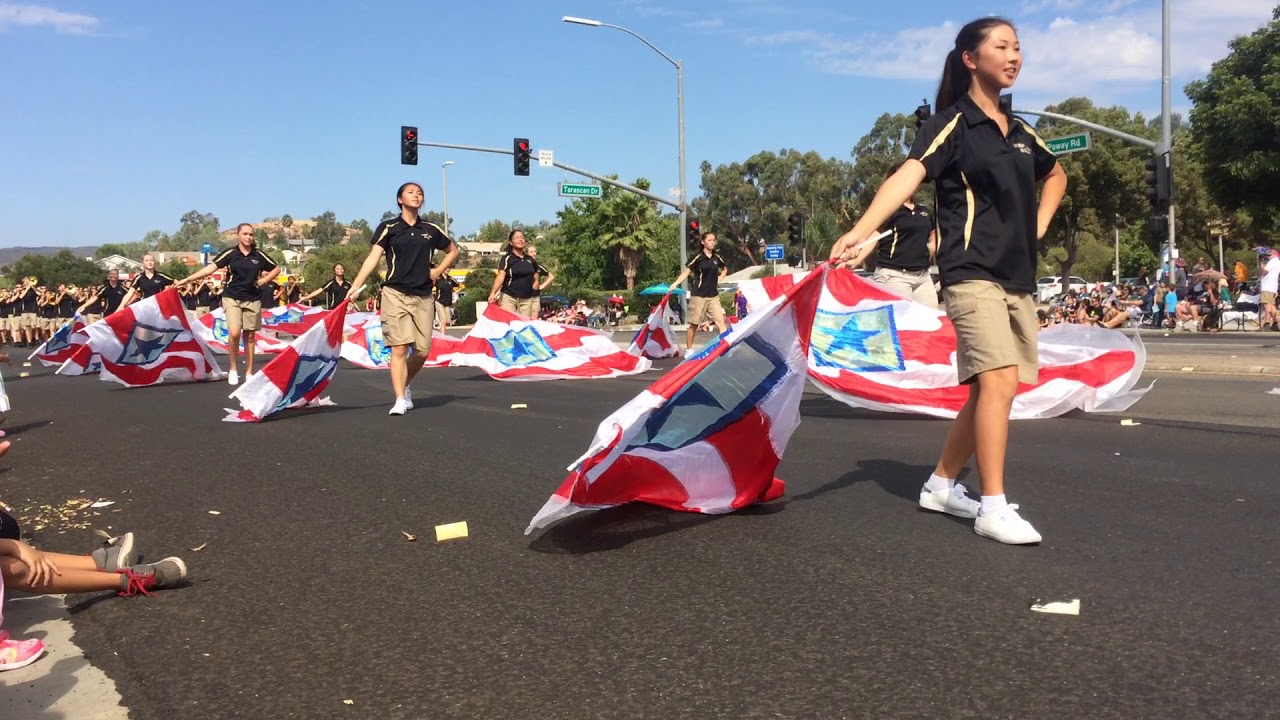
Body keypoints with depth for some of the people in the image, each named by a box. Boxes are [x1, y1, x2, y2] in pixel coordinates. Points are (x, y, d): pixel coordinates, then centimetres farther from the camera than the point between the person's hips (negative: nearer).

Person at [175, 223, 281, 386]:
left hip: (253, 299, 2)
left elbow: (276, 268, 14)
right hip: (232, 298, -2)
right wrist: (187, 279, -16)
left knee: (250, 336, 6)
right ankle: (233, 370, 3)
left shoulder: (259, 255, 1)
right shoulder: (230, 253, -4)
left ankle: (249, 372, 15)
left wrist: (264, 281, 0)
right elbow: (211, 267, -9)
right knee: (234, 333, -15)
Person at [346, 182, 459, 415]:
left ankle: (405, 386, 29)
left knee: (422, 351, 3)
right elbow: (373, 257, -7)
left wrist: (439, 270, 9)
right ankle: (400, 399, -7)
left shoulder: (431, 229, 10)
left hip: (423, 297, 3)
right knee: (399, 348, -11)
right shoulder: (388, 227, 2)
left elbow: (453, 250, 25)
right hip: (395, 294, -3)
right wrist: (355, 286, -17)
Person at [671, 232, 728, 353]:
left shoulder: (717, 257, 8)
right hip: (698, 295, -4)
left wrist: (719, 279, 10)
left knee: (720, 321, -6)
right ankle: (688, 350, 16)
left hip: (713, 295, 5)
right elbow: (686, 272, -8)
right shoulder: (697, 257, -7)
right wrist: (676, 283, -21)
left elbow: (725, 269, 26)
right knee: (694, 324, 3)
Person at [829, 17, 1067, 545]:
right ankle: (994, 508, -14)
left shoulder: (1020, 132, 16)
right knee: (999, 380, -20)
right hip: (973, 272, -8)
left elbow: (1056, 174, 36)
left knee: (988, 390, 9)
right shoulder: (951, 124, -5)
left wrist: (1039, 223, 18)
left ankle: (941, 485, 23)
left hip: (1019, 277, 8)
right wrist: (862, 229, -40)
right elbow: (909, 174, -23)